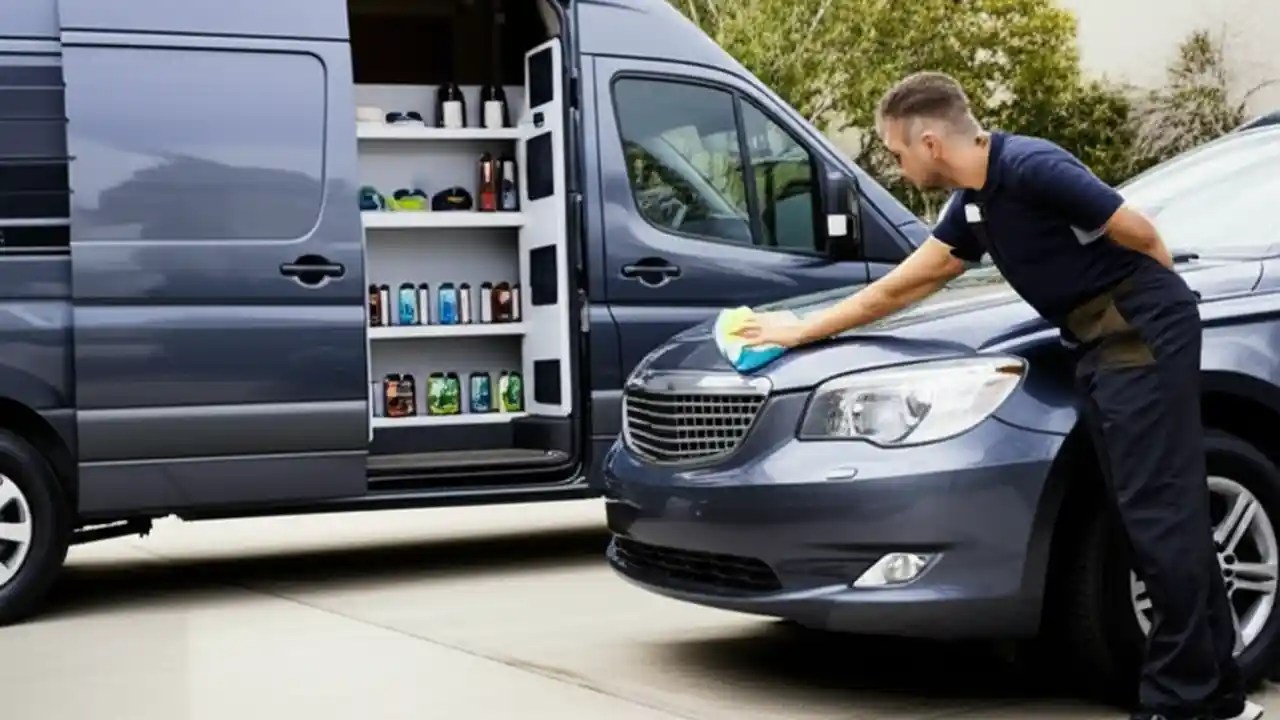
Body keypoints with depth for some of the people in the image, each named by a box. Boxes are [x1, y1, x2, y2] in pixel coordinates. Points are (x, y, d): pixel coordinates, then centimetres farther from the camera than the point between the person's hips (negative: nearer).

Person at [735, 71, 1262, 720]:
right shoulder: (972, 205, 13)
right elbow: (899, 287, 23)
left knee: (1160, 513, -9)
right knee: (1165, 515, 8)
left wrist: (1146, 306, 7)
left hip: (1142, 334, -9)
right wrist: (803, 331, 27)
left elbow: (1141, 235, -10)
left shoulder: (1031, 168, -16)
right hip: (1099, 346, 9)